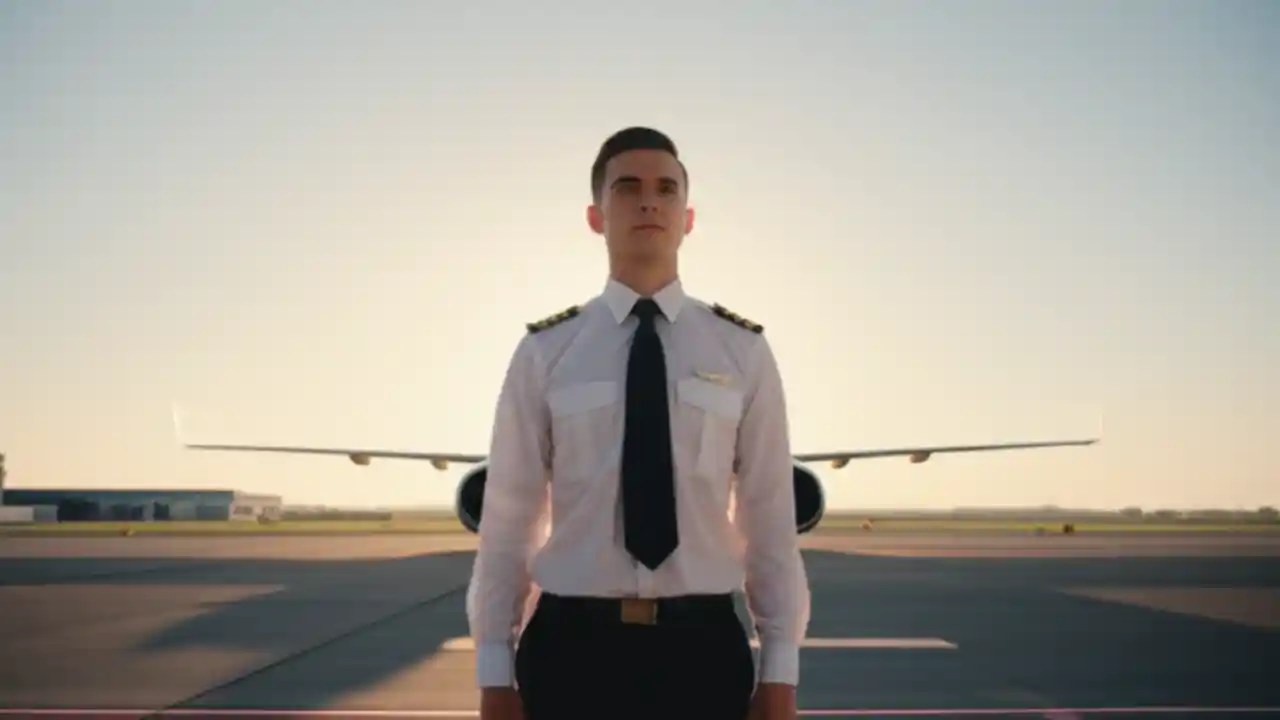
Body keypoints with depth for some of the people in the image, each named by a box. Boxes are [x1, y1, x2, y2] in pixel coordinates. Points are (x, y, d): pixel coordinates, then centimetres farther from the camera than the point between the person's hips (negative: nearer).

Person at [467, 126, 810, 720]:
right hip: (572, 648, 0)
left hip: (702, 647, 1)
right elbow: (508, 519, 1)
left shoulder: (743, 350, 3)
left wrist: (779, 671, 0)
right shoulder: (544, 352, 1)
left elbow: (770, 516, 2)